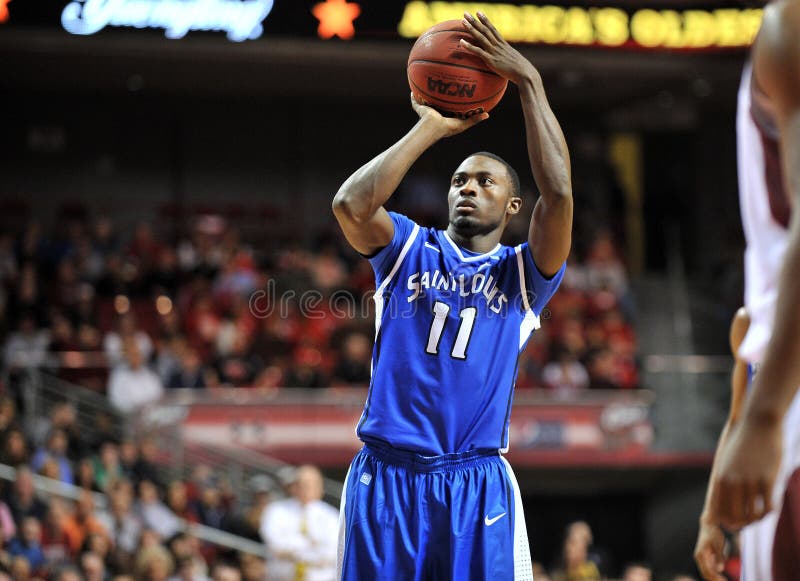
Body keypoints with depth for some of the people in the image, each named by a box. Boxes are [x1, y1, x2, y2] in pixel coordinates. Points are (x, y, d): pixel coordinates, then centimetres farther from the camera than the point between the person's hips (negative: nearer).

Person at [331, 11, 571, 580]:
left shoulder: (523, 273, 9)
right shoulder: (410, 248, 12)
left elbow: (558, 194, -10)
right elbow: (350, 204, -9)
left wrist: (529, 81, -9)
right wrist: (432, 128, -4)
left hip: (477, 484, 0)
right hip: (386, 474, 1)